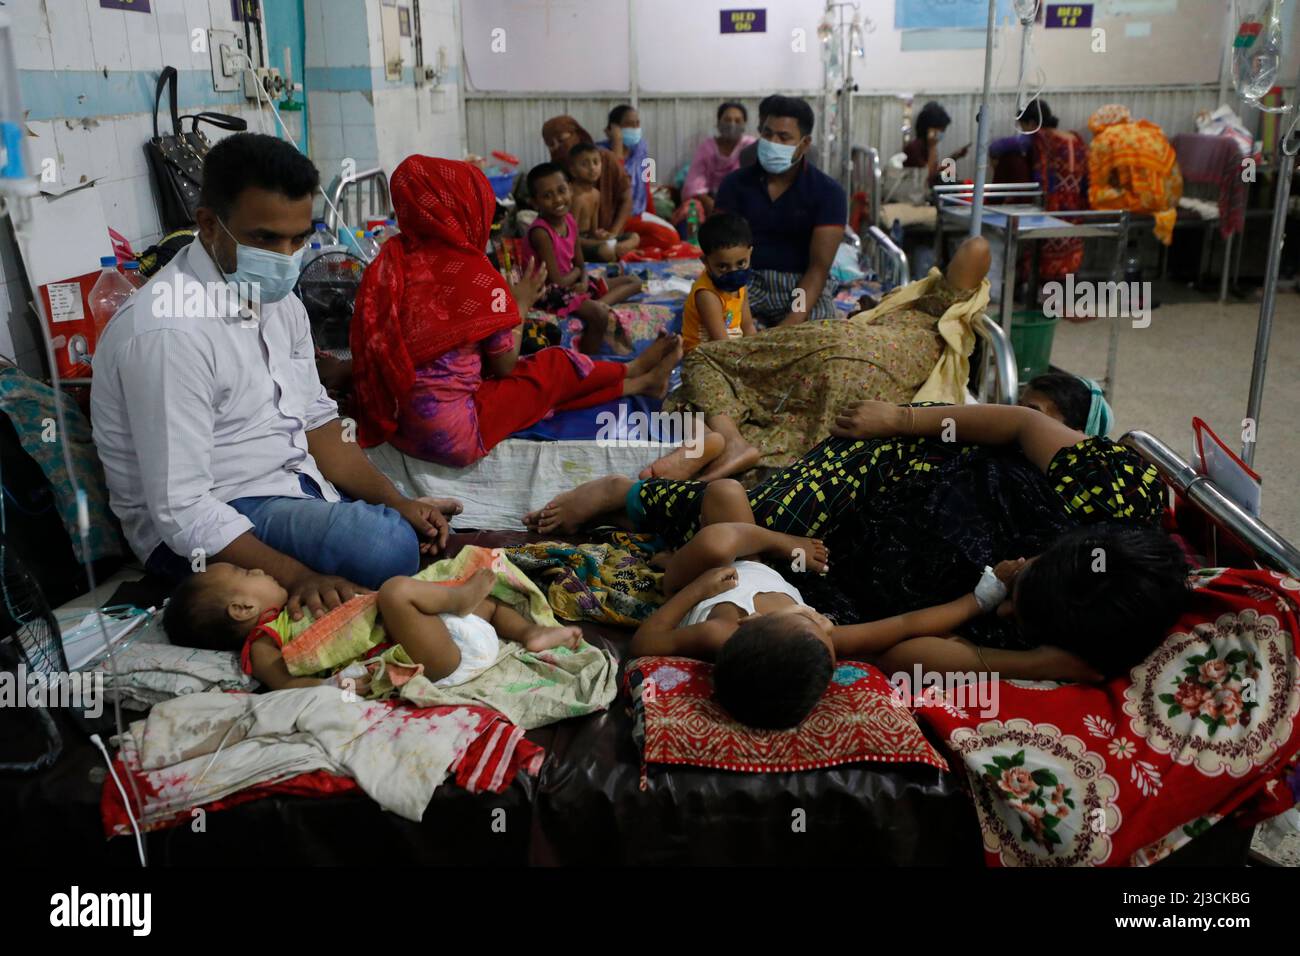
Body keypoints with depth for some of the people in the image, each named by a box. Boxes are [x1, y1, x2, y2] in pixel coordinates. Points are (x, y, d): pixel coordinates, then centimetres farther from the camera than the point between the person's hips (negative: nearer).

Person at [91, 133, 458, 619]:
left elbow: (315, 419, 8)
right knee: (386, 546, -28)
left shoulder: (276, 296, 3)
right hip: (200, 528, -8)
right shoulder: (169, 332, -25)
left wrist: (399, 503, -4)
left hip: (296, 481, 8)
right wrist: (298, 579, -33)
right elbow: (182, 513, -25)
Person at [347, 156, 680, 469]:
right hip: (452, 435, -7)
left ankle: (636, 377, 39)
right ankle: (638, 378, 38)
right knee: (556, 367, 12)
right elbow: (505, 365, -6)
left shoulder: (389, 261, 2)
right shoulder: (473, 272, -15)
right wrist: (521, 303, 10)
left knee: (531, 368, 24)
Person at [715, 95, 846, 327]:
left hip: (804, 286, -1)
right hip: (748, 283, 2)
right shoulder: (736, 183, 2)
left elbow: (819, 267, -12)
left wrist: (789, 325, -28)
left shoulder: (827, 192, -5)